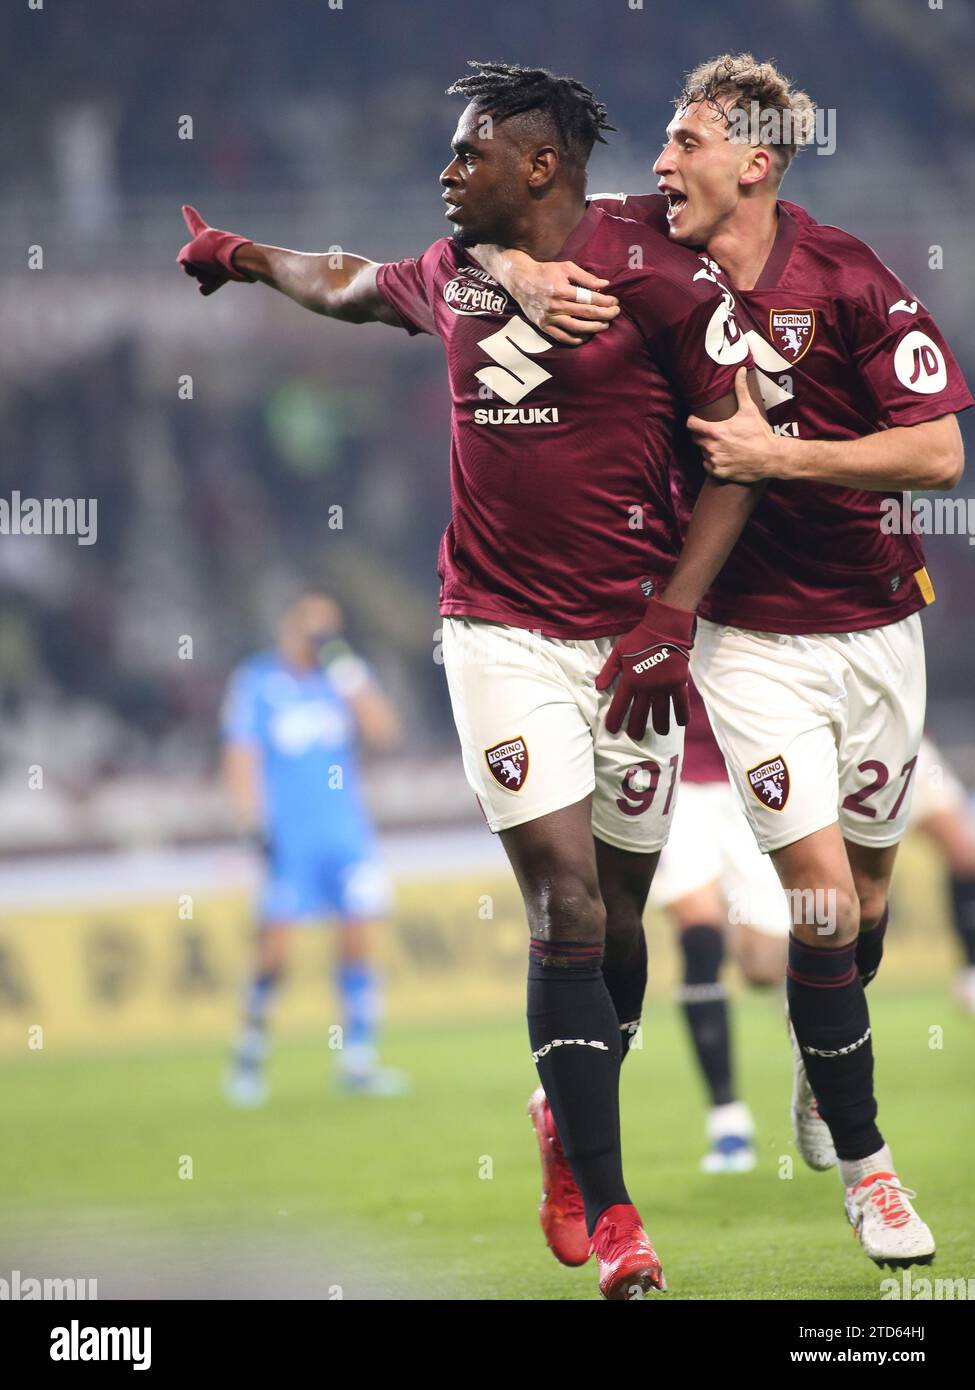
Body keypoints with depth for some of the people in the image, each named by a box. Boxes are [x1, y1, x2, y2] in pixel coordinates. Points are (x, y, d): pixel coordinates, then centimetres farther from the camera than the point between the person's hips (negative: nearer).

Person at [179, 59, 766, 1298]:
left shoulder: (658, 285, -9)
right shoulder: (450, 276, 6)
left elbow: (736, 459, -5)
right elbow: (352, 288, 30)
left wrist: (671, 620, -10)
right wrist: (246, 258, 41)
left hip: (628, 636, -2)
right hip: (500, 629, 2)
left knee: (615, 906, 7)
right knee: (564, 898, -10)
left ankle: (570, 1126, 35)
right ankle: (608, 1215, -11)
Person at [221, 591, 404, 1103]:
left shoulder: (342, 674, 9)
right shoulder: (256, 682, -1)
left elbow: (384, 731, -3)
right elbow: (241, 757, -2)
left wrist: (347, 675, -11)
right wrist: (253, 826, -10)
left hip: (346, 830, 3)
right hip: (286, 836, -3)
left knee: (358, 940, -2)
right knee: (274, 947, -7)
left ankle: (357, 1061, 3)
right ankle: (250, 1055, 10)